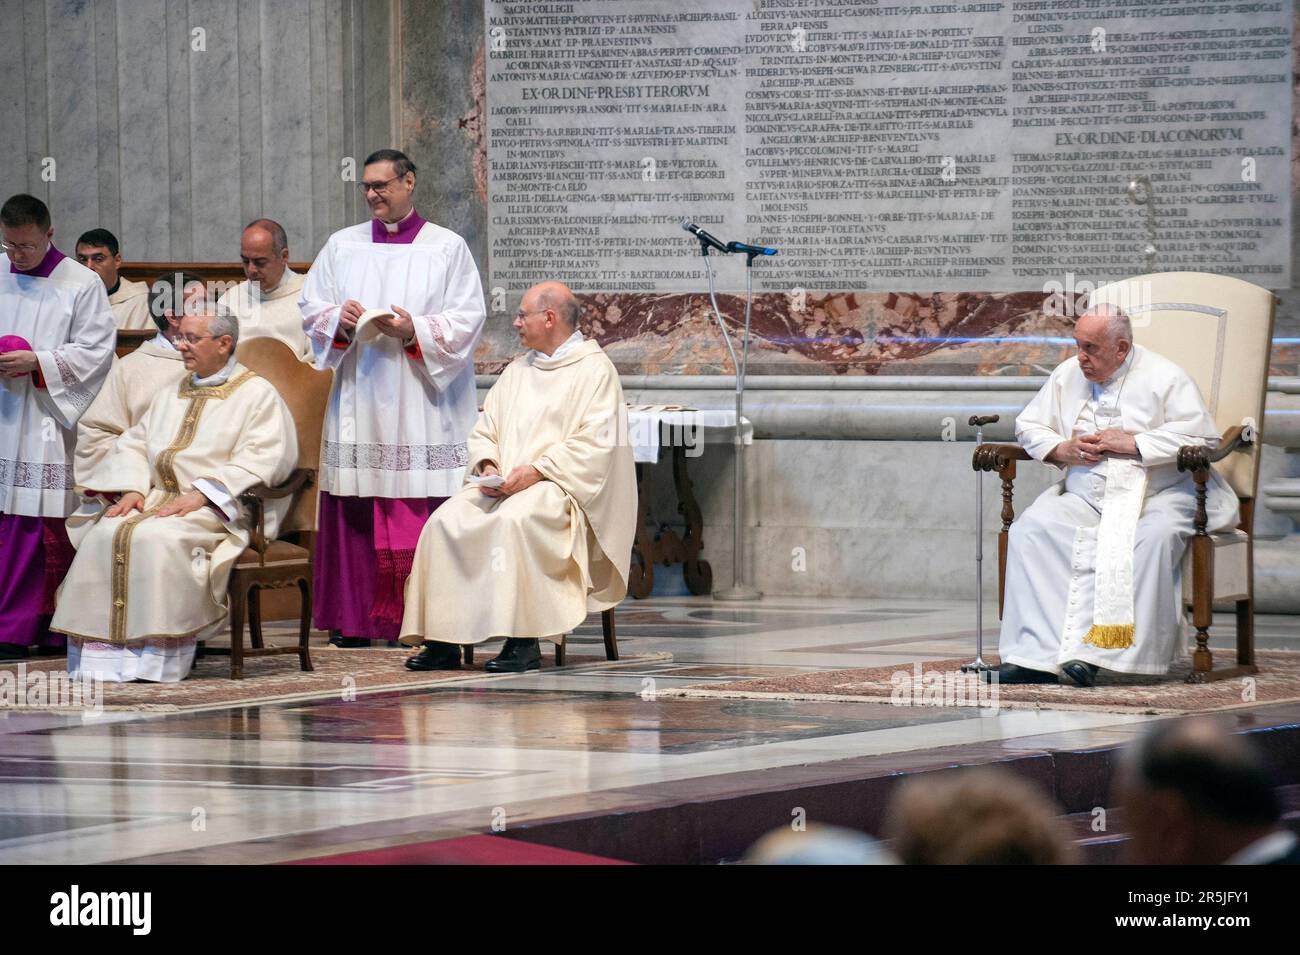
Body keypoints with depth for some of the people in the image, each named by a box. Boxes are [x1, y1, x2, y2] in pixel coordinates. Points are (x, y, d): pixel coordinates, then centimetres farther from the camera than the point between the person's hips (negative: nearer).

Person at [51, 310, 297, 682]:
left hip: (220, 509, -6)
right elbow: (135, 445, 19)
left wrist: (200, 495, -20)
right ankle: (103, 654, -26)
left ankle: (158, 658, -31)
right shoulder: (171, 395, 25)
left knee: (158, 538, -35)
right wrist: (133, 489, -3)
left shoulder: (258, 395, 3)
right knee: (104, 535, -23)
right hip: (158, 497, 6)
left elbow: (260, 460, -11)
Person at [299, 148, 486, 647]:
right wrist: (339, 320, -9)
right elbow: (310, 306, 13)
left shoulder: (447, 248, 5)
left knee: (425, 509, -8)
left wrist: (415, 330, -15)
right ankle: (355, 617, 2)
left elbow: (468, 318, 0)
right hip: (358, 397, 3)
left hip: (422, 402, -3)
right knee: (356, 512, -2)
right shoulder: (342, 246, 14)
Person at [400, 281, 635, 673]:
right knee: (446, 520, -21)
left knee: (513, 520, -37)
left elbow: (594, 443, -11)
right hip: (501, 485, 7)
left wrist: (536, 471, -18)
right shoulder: (517, 370, 24)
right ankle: (442, 640, -21)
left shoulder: (595, 369, 1)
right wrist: (488, 465, -2)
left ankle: (524, 640, -33)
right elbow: (484, 430, 21)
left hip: (557, 488, -7)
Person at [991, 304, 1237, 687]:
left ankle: (1088, 652, -41)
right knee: (1031, 527, -25)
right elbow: (1028, 426, 22)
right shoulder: (1066, 375, 14)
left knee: (1154, 536, -38)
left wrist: (1133, 443, -14)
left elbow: (1202, 438, -11)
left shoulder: (1164, 378, -1)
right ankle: (1036, 654, -31)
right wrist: (1061, 450, 0)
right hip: (1083, 495, 4)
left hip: (1156, 493, -4)